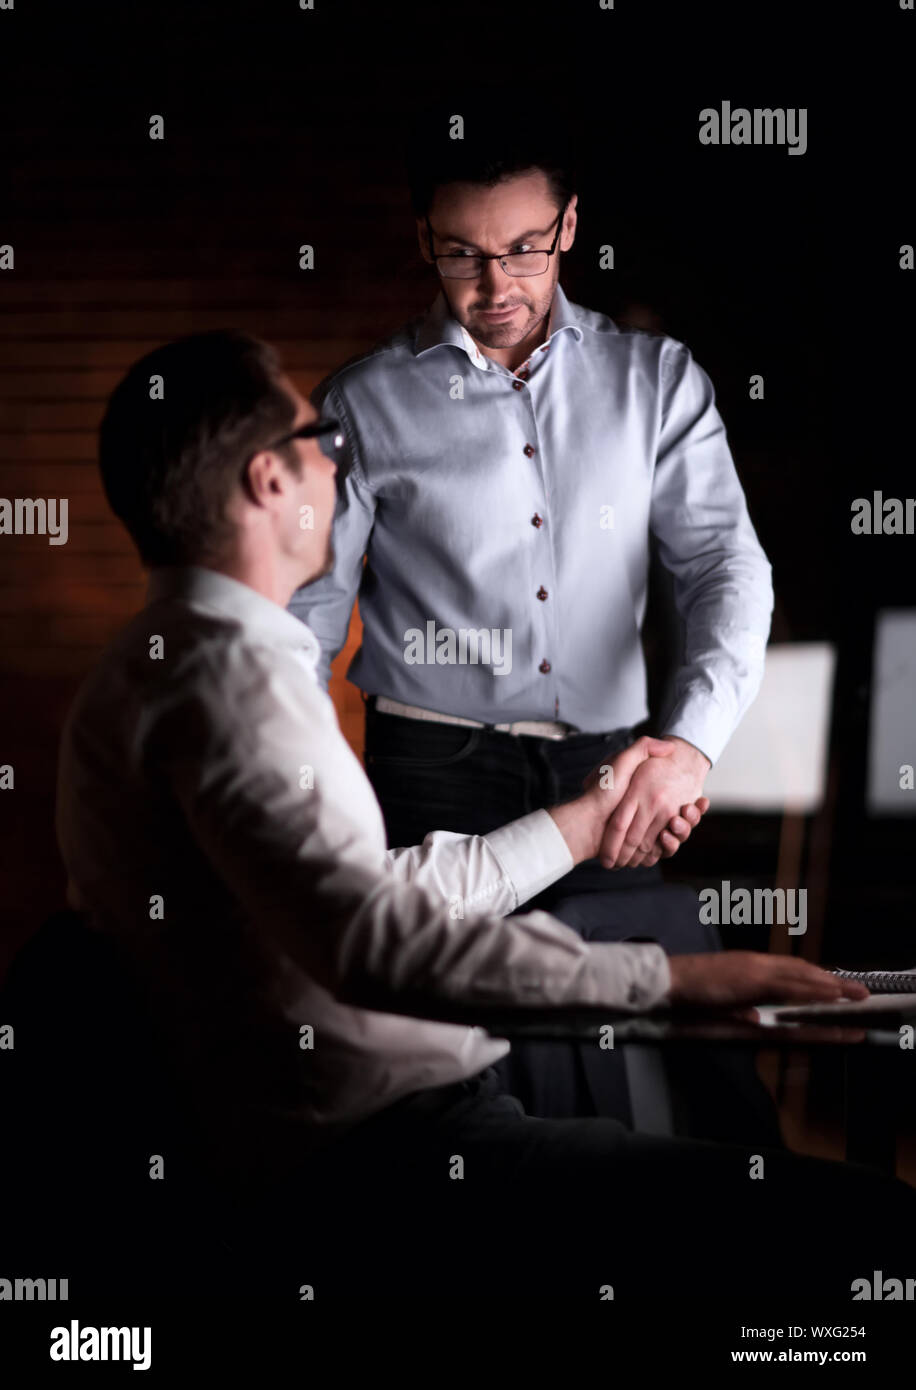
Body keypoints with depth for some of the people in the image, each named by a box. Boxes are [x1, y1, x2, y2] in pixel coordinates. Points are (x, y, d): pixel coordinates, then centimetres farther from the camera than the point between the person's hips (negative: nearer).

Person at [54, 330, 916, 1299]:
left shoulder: (157, 670, 19)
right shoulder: (227, 674, -14)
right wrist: (669, 979, -25)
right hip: (375, 1174, -11)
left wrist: (588, 818, 27)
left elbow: (400, 885, 21)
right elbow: (373, 937, -27)